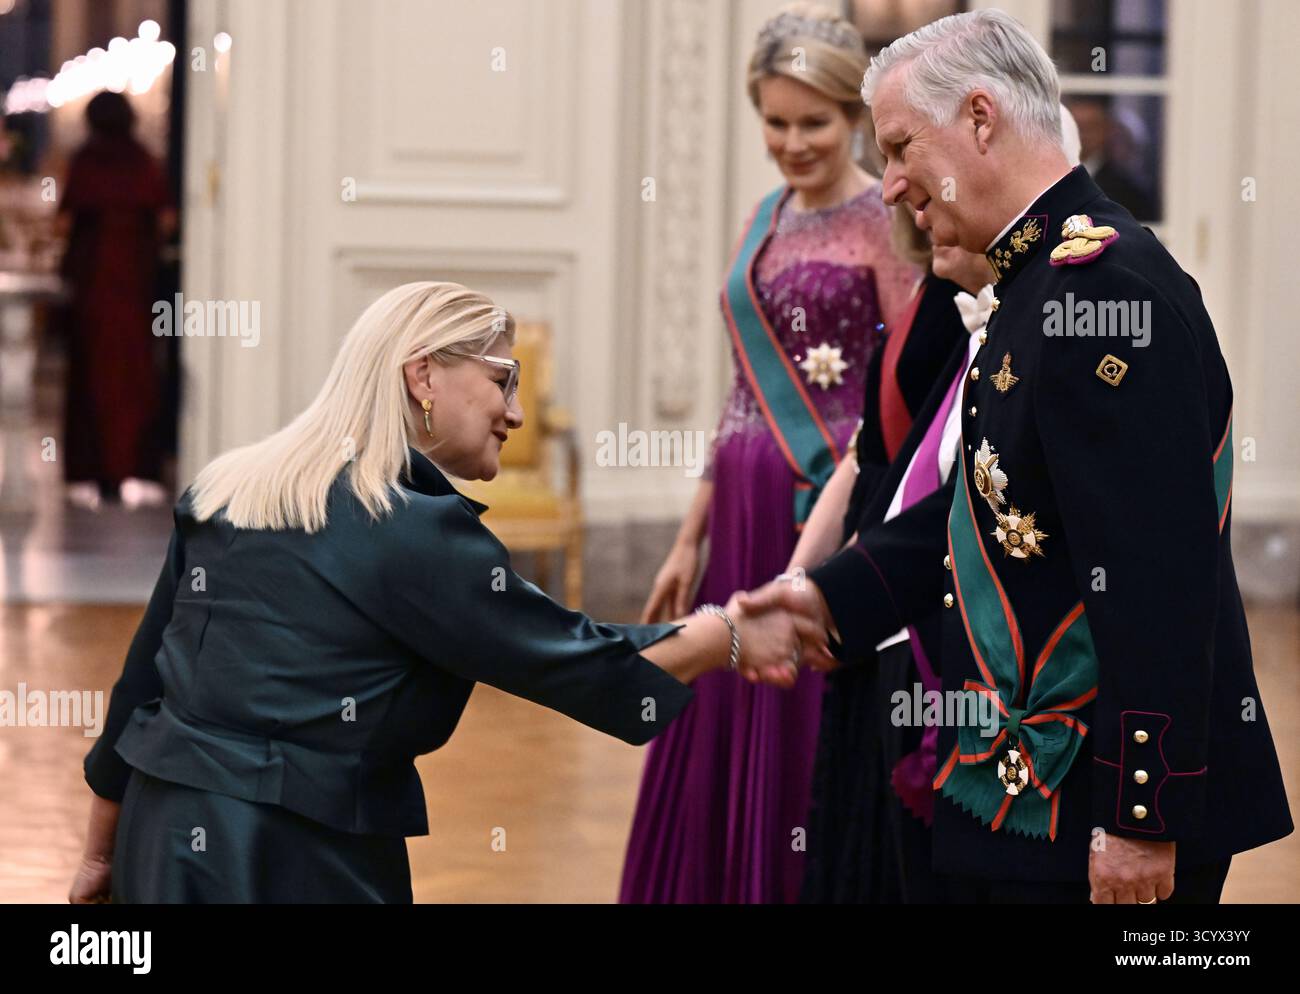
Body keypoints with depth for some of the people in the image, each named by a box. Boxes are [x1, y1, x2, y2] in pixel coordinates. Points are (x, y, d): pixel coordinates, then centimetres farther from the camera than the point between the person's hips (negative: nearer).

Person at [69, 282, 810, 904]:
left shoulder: (226, 492, 11)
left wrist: (102, 853, 23)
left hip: (165, 840, 8)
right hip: (290, 860, -8)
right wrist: (729, 635, 7)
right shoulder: (418, 534, -11)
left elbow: (142, 676, 15)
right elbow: (578, 665, -6)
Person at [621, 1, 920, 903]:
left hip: (831, 512, -7)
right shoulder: (768, 220, 14)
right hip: (746, 517, 7)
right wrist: (693, 537, 16)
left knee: (811, 758, -2)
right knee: (719, 752, 10)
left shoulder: (885, 222, -8)